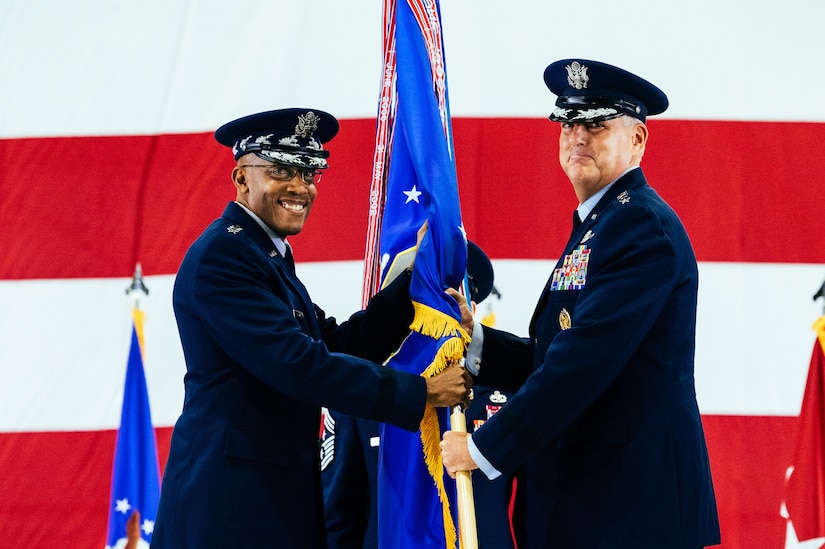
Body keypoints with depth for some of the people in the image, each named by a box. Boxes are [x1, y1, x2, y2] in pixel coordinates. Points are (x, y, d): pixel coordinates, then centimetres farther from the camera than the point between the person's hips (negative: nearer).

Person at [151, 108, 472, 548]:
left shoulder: (268, 255, 18)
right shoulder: (222, 255, -13)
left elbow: (339, 344, 12)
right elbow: (298, 364, -21)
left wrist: (417, 278, 3)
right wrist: (422, 393, -18)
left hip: (281, 495, 10)